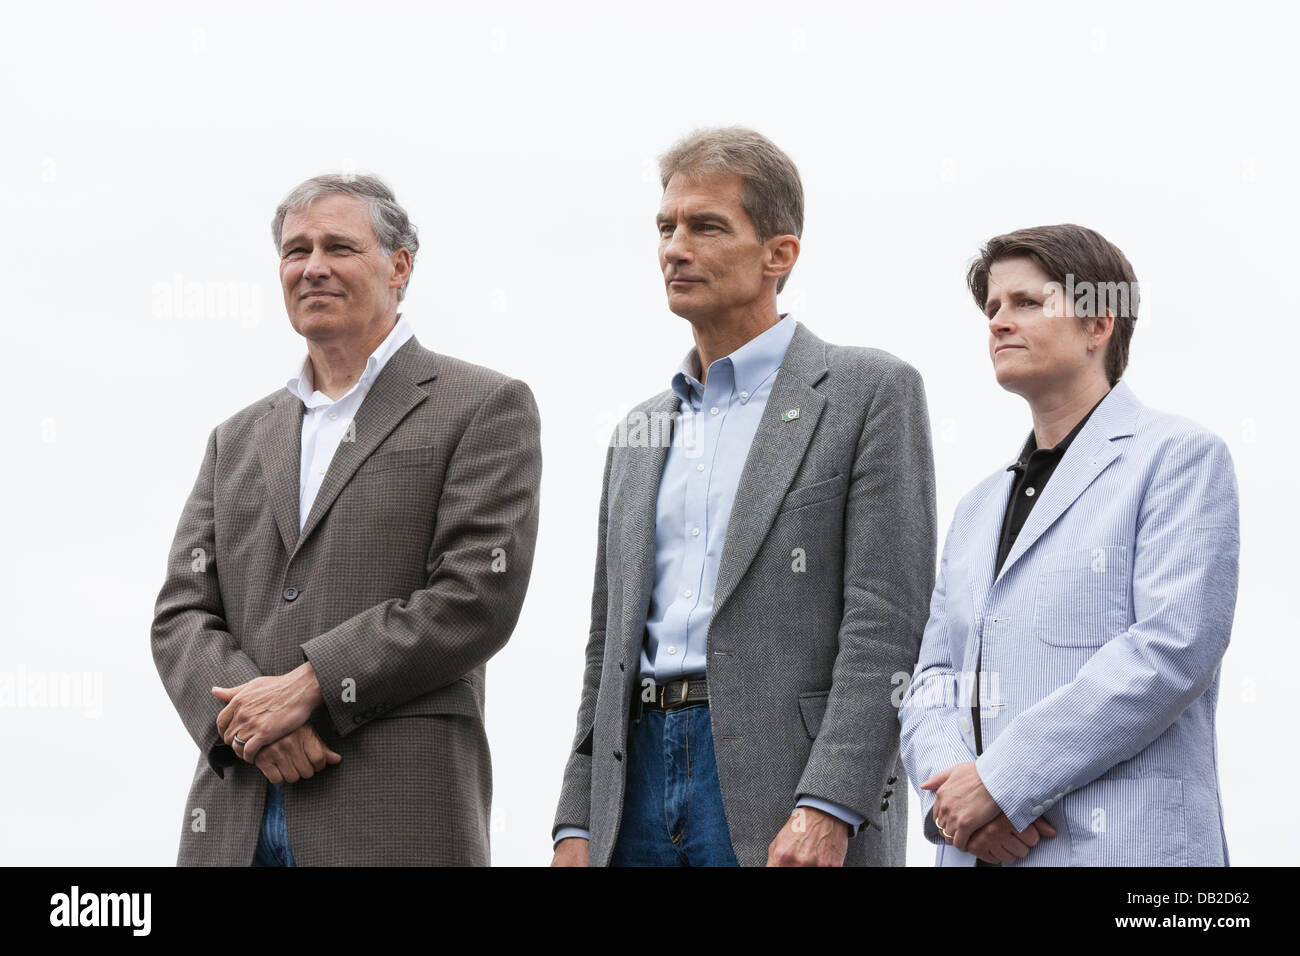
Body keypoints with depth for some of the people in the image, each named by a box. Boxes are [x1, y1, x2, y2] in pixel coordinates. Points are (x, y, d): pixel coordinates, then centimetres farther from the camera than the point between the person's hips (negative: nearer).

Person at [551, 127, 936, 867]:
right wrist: (577, 824, 11)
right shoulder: (641, 432, 20)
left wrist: (826, 810, -17)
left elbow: (886, 621, -8)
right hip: (639, 778, 6)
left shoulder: (870, 392, 1)